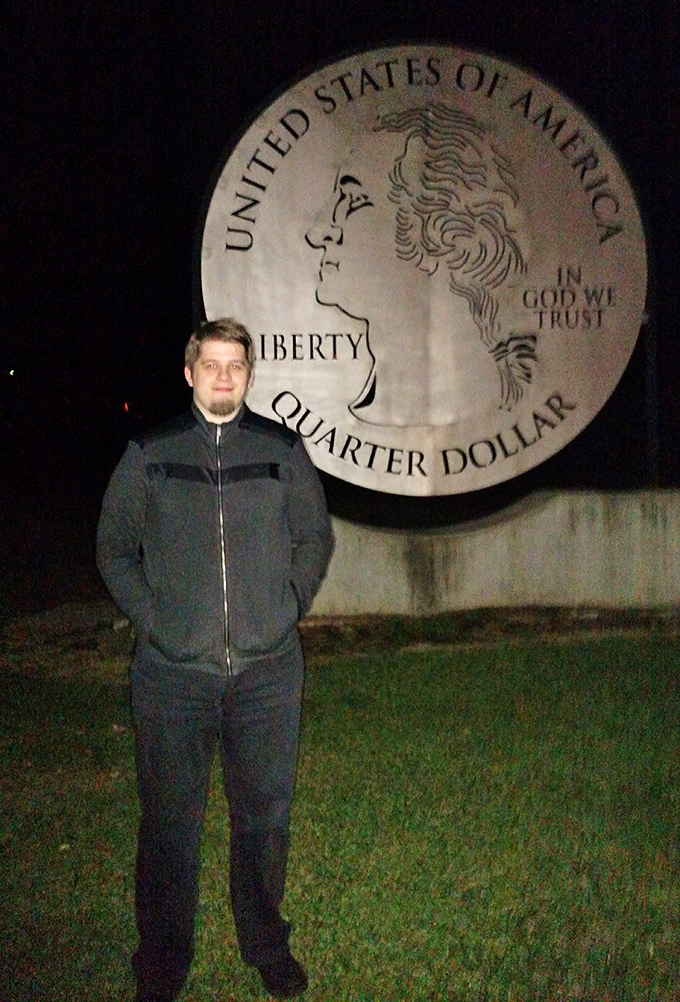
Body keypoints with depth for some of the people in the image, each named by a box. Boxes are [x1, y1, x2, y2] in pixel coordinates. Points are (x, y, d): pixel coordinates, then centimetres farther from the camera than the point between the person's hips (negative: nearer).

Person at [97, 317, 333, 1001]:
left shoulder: (282, 450, 5)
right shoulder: (150, 454, 2)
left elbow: (314, 538, 13)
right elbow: (114, 546, 8)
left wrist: (289, 607, 4)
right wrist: (150, 616, -1)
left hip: (268, 669, 1)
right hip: (173, 671, -1)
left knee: (265, 810, 13)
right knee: (170, 818, 8)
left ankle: (266, 945, 35)